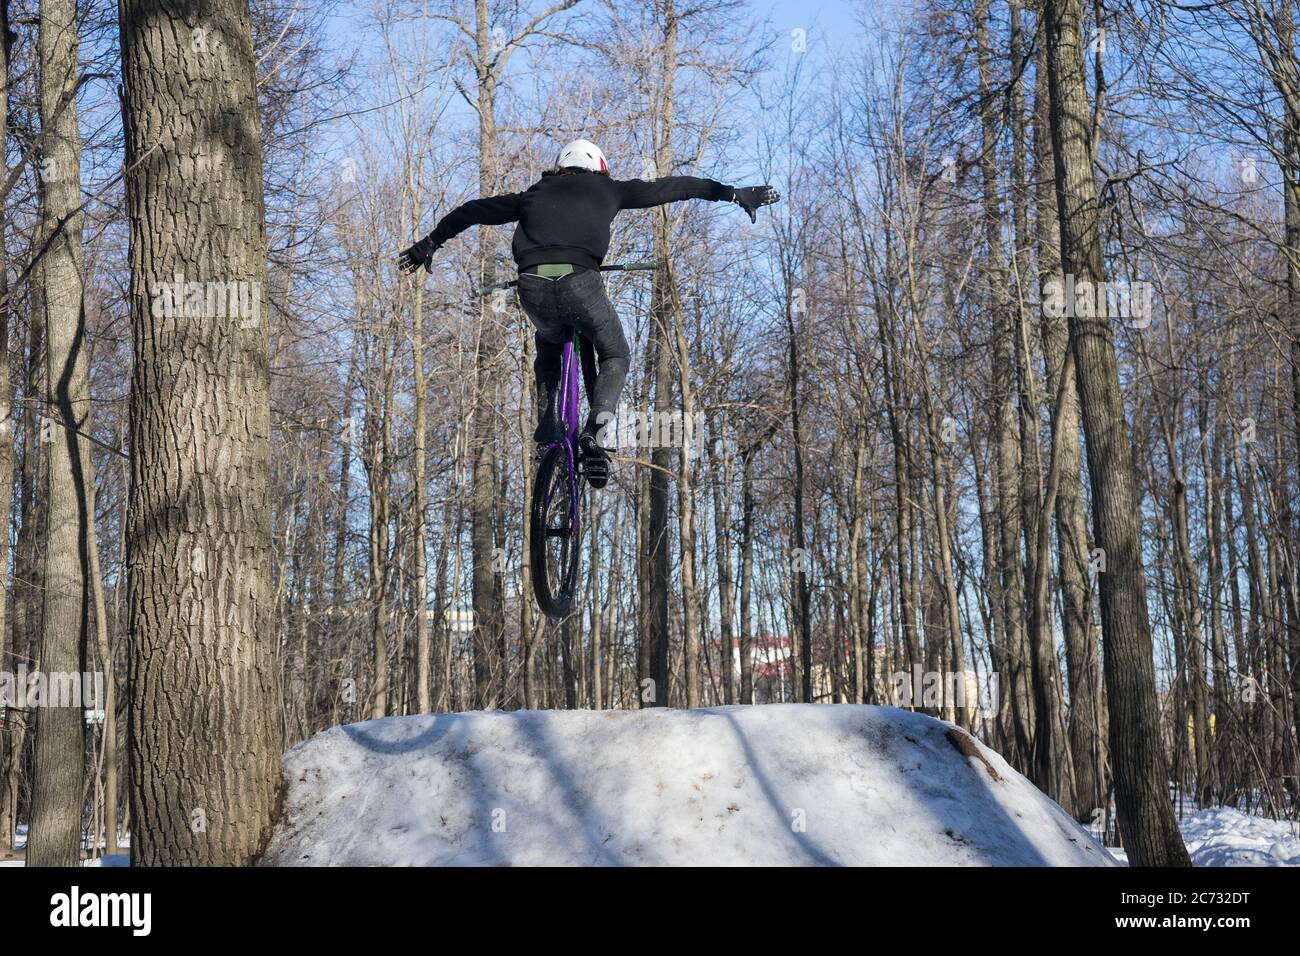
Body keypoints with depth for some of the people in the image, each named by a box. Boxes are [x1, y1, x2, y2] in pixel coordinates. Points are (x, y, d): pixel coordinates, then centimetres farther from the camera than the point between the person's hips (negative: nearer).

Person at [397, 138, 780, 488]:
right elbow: (672, 187, 28)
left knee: (548, 348, 34)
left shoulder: (534, 194, 30)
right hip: (579, 281, -3)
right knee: (614, 357, 18)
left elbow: (473, 210, 35)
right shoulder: (607, 189, 25)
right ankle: (593, 432, -5)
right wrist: (736, 194, 34)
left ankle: (547, 424, 19)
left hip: (532, 284, 3)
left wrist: (430, 243, 47)